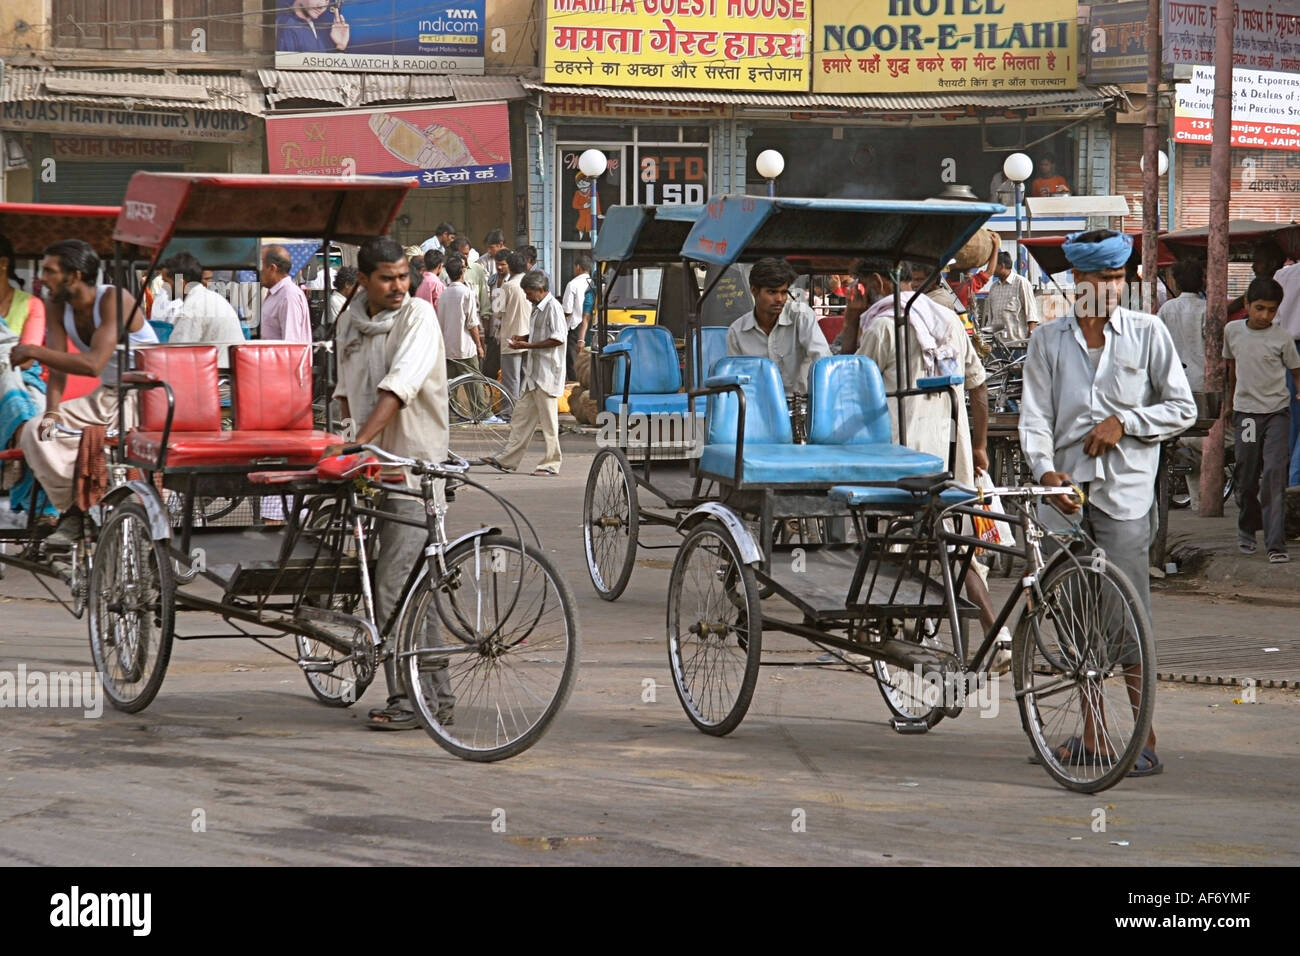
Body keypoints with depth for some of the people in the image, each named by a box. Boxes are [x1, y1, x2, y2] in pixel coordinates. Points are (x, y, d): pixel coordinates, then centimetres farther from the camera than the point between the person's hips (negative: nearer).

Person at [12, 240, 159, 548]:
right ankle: (72, 511, -6)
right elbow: (59, 365, -2)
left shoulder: (113, 300, -22)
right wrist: (52, 411, -19)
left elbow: (94, 364, -32)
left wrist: (33, 352, -29)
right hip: (106, 396, 8)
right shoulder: (58, 306, 1)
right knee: (35, 433, -10)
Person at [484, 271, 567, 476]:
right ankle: (508, 459, 12)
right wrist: (522, 338, 9)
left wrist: (528, 345, -18)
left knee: (548, 420, -3)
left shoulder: (553, 308, -14)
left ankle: (552, 463, 4)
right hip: (534, 372, 10)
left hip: (547, 373, -10)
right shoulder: (538, 308, 16)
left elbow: (557, 339, -20)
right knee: (521, 415, 10)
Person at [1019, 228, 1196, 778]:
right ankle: (1090, 733, 19)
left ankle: (1146, 741, -7)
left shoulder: (1147, 333, 3)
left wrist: (1123, 422, -8)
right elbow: (1034, 417, 2)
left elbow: (1182, 409, 5)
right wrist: (1045, 470, -15)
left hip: (1125, 492, -3)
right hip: (1067, 491, 3)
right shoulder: (1049, 341, 8)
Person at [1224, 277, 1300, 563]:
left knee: (1274, 473, -13)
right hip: (1245, 411, 2)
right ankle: (1247, 528, 35)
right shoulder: (1232, 331, 2)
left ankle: (1276, 544, -15)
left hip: (1277, 411, -2)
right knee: (1246, 477, 9)